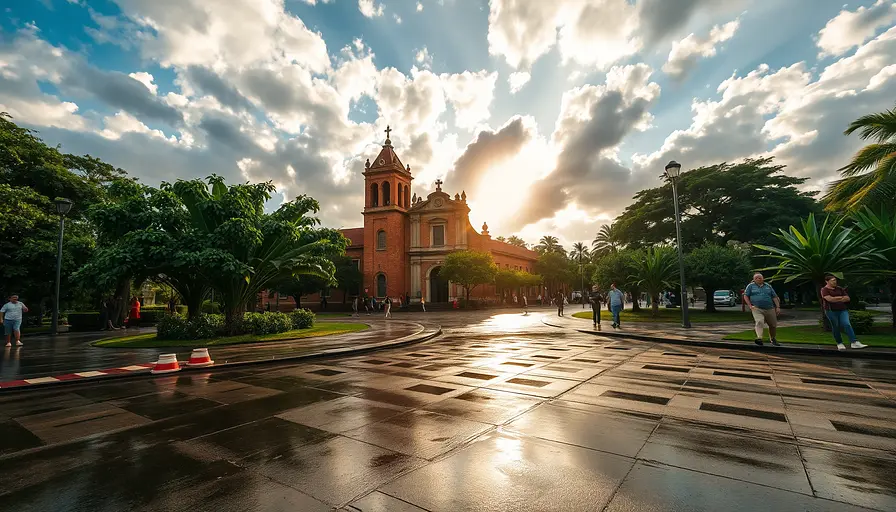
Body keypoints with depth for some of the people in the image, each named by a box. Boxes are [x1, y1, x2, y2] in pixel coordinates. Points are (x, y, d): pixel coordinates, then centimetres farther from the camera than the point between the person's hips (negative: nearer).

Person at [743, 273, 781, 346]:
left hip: (770, 309, 4)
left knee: (773, 325, 9)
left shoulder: (768, 286, 15)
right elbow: (745, 296, 5)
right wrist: (750, 305, -6)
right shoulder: (750, 286, 6)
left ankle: (773, 340, 30)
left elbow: (774, 297, 14)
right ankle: (759, 338, -35)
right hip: (757, 309, -3)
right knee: (759, 322, -23)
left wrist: (778, 307, 6)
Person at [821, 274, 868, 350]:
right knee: (836, 327, 1)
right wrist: (841, 297, -2)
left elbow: (847, 298, 9)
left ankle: (854, 342, -14)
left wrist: (836, 299, -7)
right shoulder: (824, 289, -3)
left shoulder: (840, 289, 14)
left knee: (847, 324, -11)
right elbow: (830, 299, -16)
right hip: (831, 311, -4)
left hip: (843, 310, 4)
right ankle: (839, 343, 12)